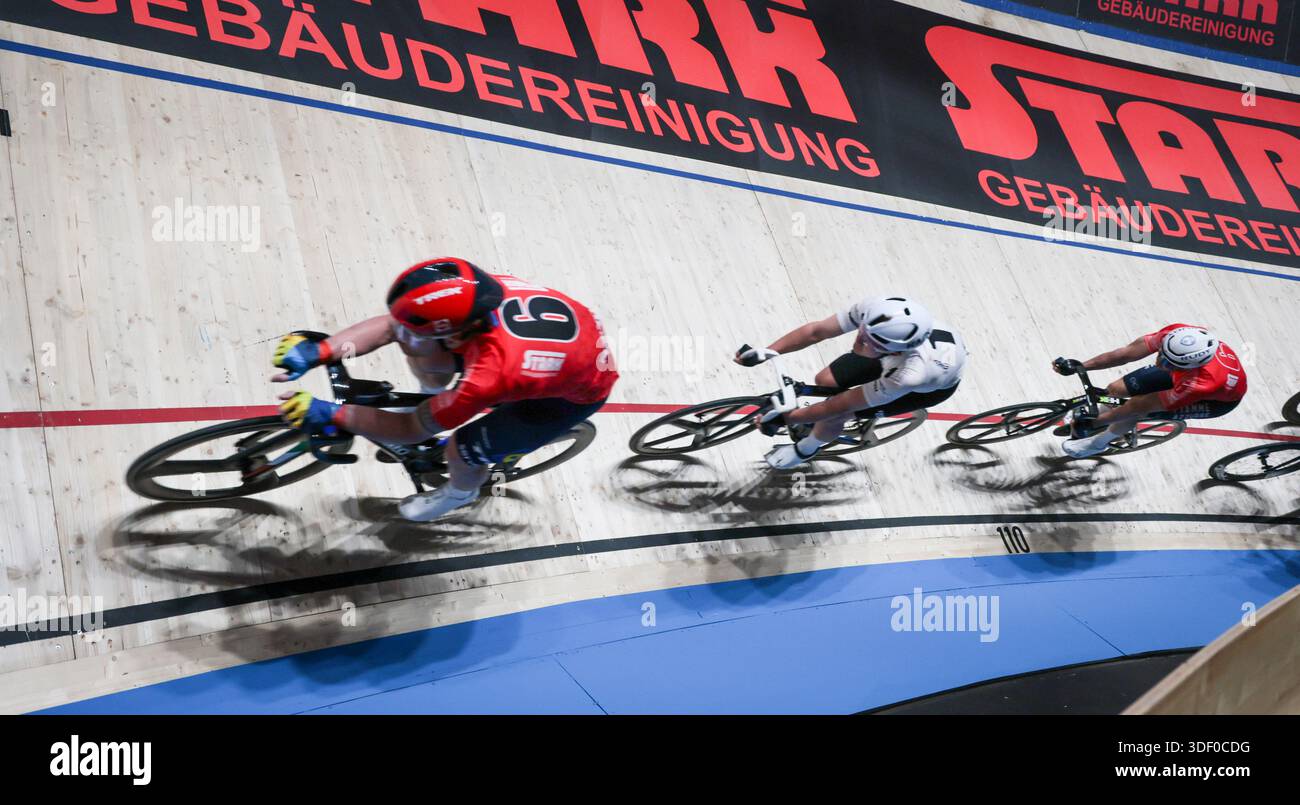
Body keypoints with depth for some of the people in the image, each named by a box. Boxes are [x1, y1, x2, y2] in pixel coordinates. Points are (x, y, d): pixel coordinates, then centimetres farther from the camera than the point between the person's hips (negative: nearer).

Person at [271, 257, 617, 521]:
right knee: (419, 349, 1)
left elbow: (412, 430, -27)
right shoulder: (471, 292, -29)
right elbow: (386, 326, -17)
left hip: (581, 389, -6)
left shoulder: (486, 376, -43)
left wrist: (330, 415, -26)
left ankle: (460, 493, 34)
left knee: (464, 449, -3)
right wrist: (316, 352, -27)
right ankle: (434, 397, 36)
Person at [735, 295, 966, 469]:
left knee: (834, 416, -8)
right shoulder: (873, 311, -38)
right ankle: (816, 420, 37)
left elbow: (842, 405, -35)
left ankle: (805, 450, 28)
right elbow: (815, 330, -24)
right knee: (825, 381, 0)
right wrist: (764, 352, -28)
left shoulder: (911, 375, -47)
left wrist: (788, 418, -26)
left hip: (935, 384, -4)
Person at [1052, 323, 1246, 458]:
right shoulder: (1176, 334, -36)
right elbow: (1127, 353, -25)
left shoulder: (1199, 384, -45)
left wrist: (1091, 424, -26)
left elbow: (1142, 407, -35)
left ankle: (1098, 442, 10)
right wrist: (1079, 367, -28)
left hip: (1220, 398, -5)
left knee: (1136, 408, -21)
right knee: (1116, 390, -3)